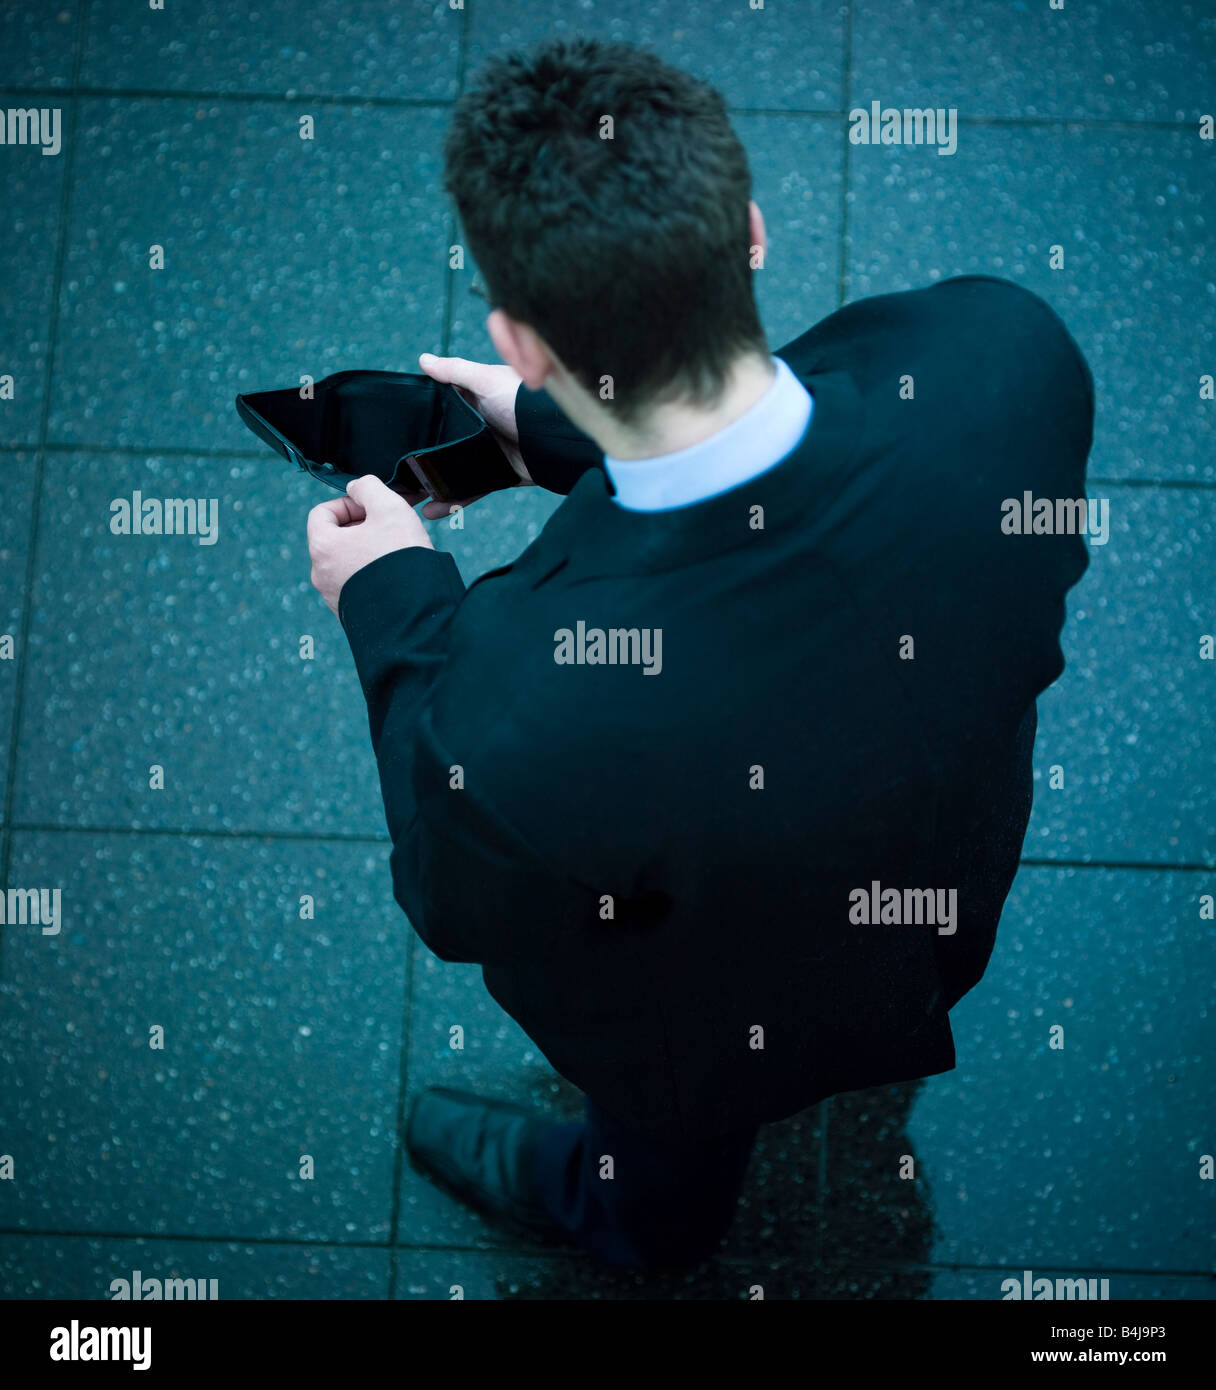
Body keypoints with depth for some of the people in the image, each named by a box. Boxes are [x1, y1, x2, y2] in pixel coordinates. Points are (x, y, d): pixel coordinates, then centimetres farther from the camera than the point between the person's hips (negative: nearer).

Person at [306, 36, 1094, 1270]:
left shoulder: (518, 716, -49)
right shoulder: (1005, 343, -37)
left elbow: (460, 910, -22)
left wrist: (399, 608, -13)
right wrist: (564, 436, -9)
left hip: (722, 1021, -4)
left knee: (674, 1141, 36)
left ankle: (636, 1218, 73)